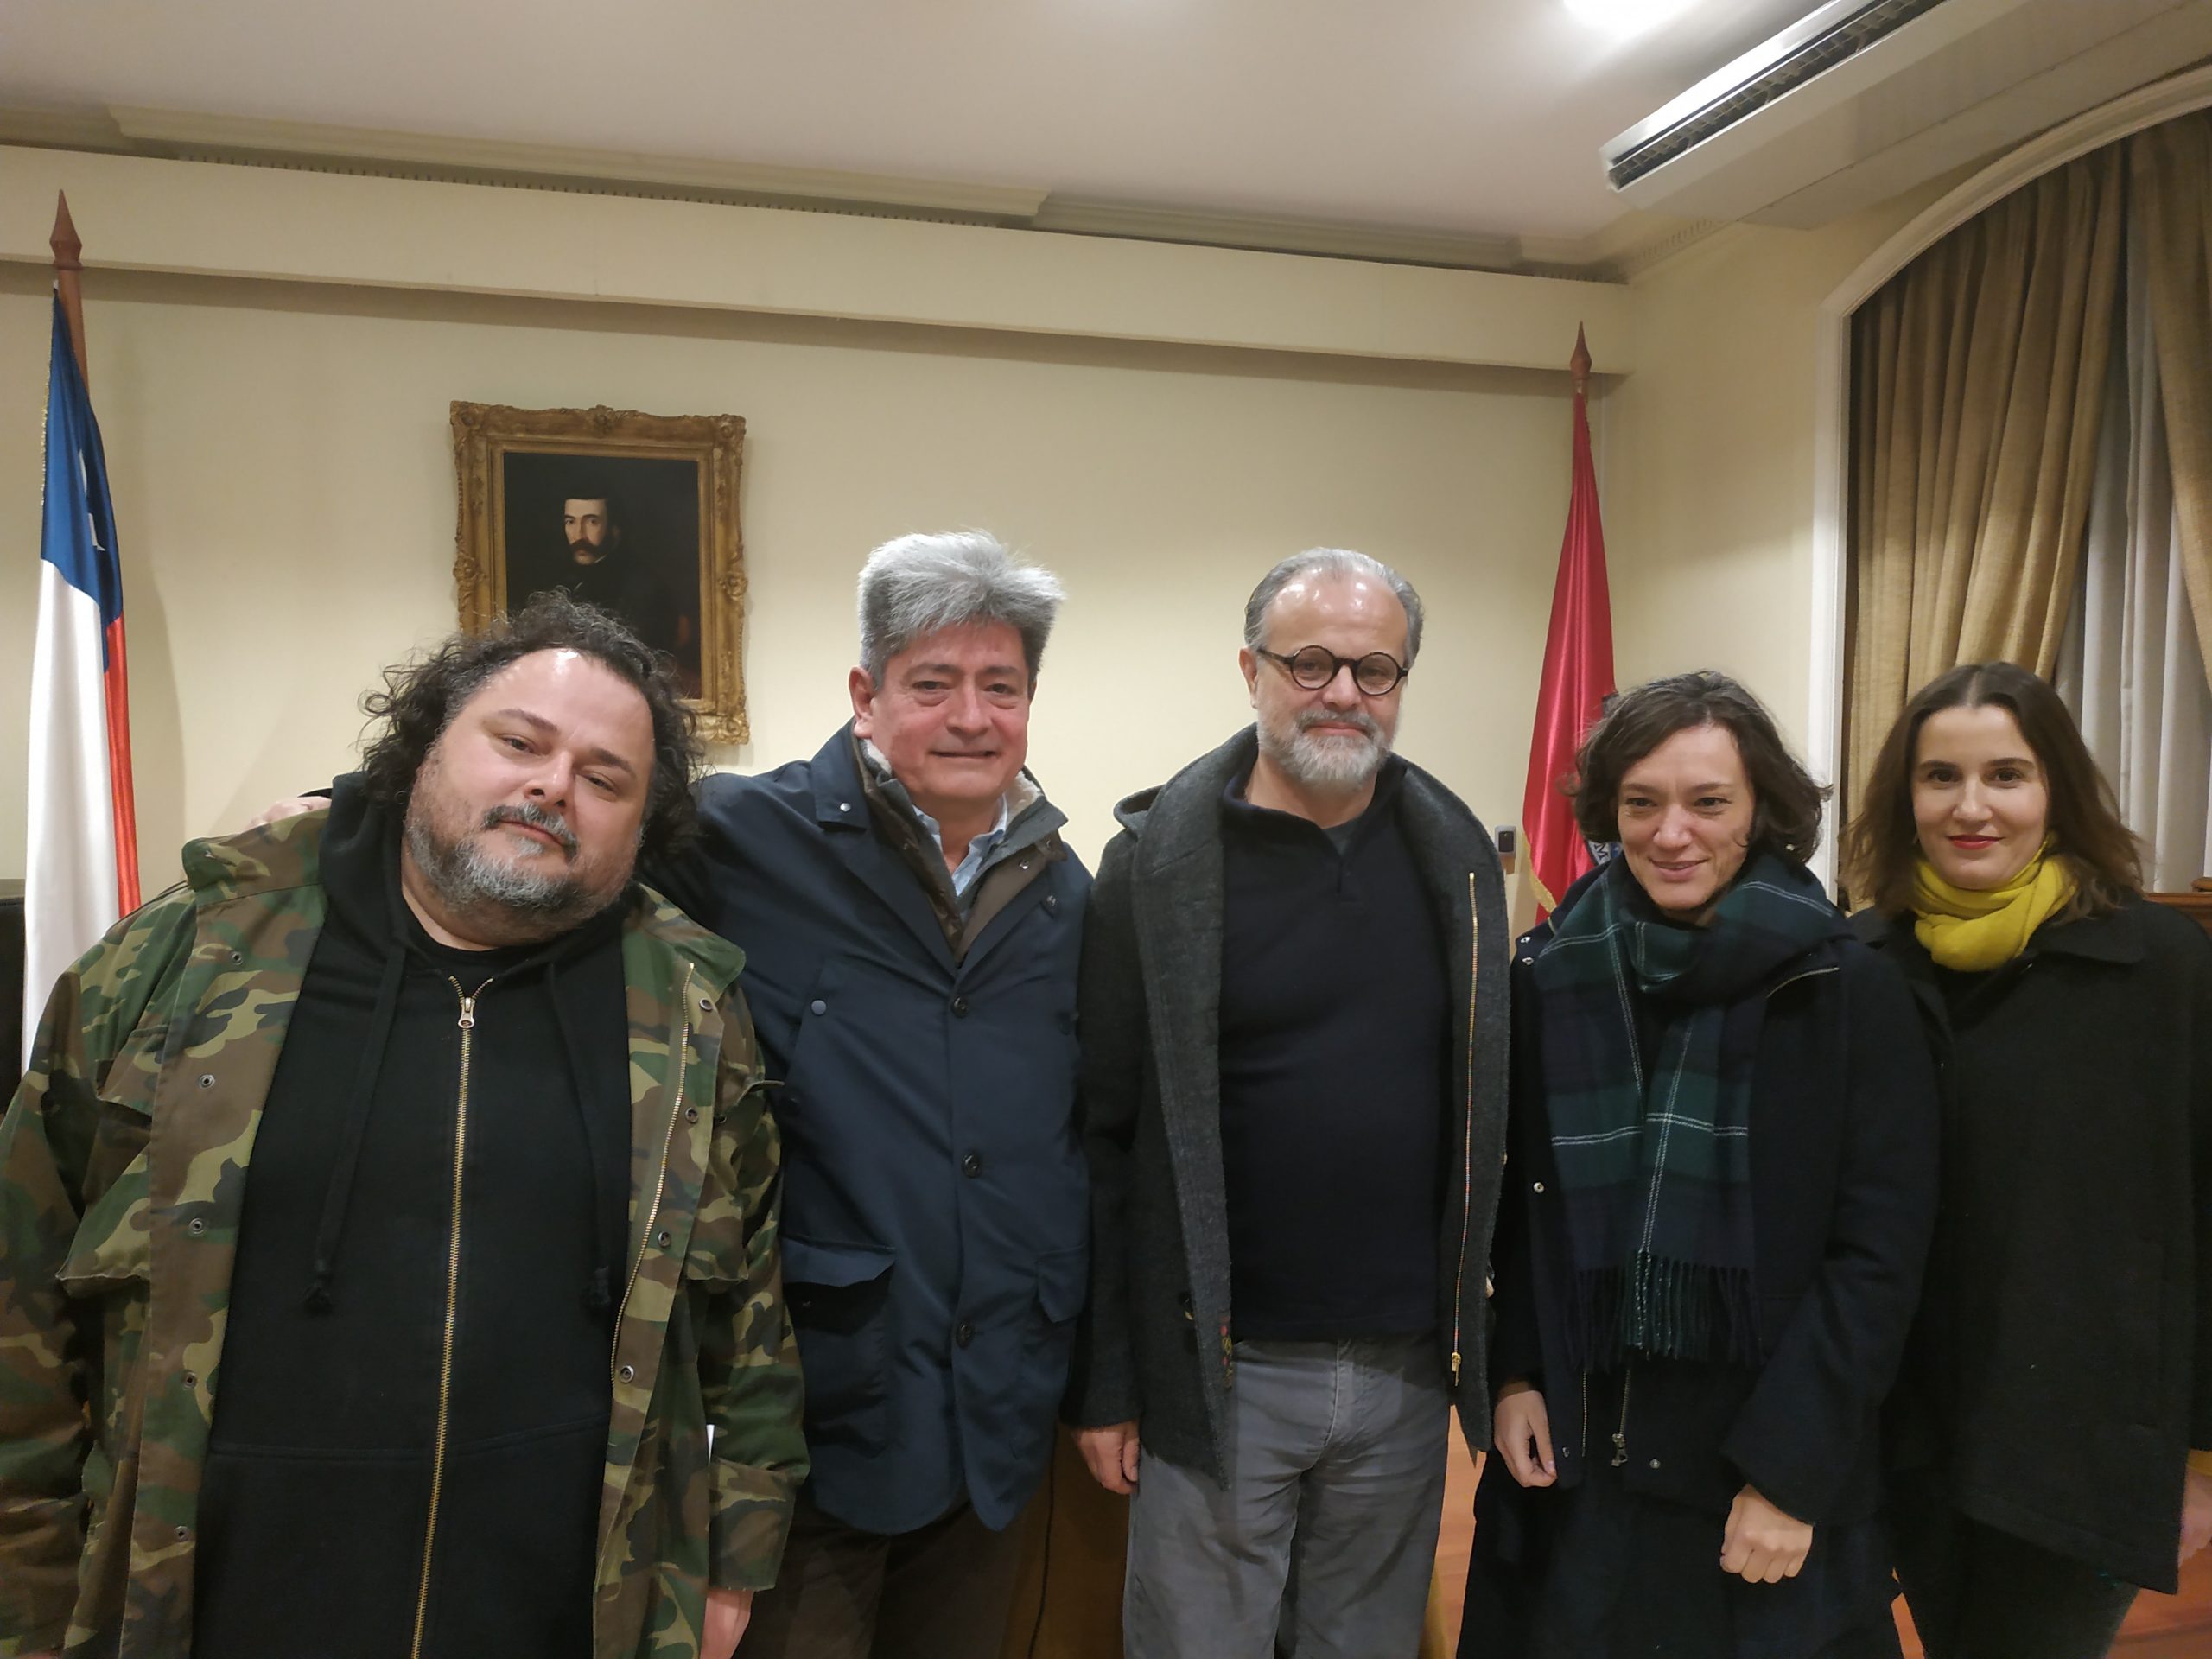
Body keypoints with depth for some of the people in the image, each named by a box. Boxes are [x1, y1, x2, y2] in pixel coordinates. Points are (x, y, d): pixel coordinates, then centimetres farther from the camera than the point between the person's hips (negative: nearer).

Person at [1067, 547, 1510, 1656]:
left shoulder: (1456, 857, 4)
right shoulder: (1160, 862, -8)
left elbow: (1487, 1106, 9)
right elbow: (1102, 1135, -6)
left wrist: (1488, 1344, 9)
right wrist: (1100, 1380, -5)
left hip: (1407, 1368, 4)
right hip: (1219, 1369, -3)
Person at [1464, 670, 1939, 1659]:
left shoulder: (1850, 994, -10)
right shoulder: (1550, 976, -2)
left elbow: (1879, 1253, -10)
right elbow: (1516, 1203, 6)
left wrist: (1791, 1472, -13)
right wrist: (1514, 1375, -3)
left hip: (1773, 1480, -2)